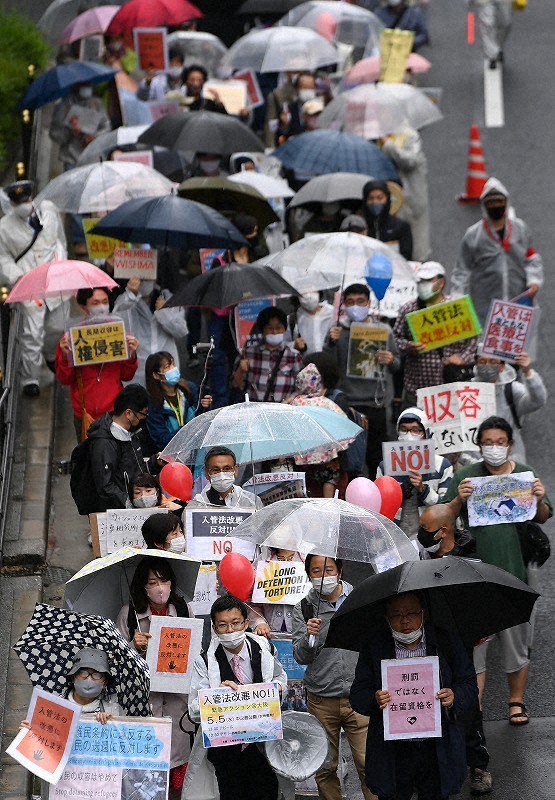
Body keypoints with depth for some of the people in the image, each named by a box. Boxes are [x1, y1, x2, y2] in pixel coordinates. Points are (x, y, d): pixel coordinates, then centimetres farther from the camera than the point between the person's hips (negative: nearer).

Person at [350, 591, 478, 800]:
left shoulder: (447, 641, 3)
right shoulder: (374, 647, 3)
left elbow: (470, 687, 4)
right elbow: (358, 696, 2)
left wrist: (454, 697, -17)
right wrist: (375, 700, -19)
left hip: (437, 750, 0)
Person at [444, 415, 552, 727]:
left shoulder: (526, 475, 7)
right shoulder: (466, 476, 4)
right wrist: (459, 500, -17)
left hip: (515, 570, 1)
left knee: (517, 638, 8)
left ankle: (517, 701, 22)